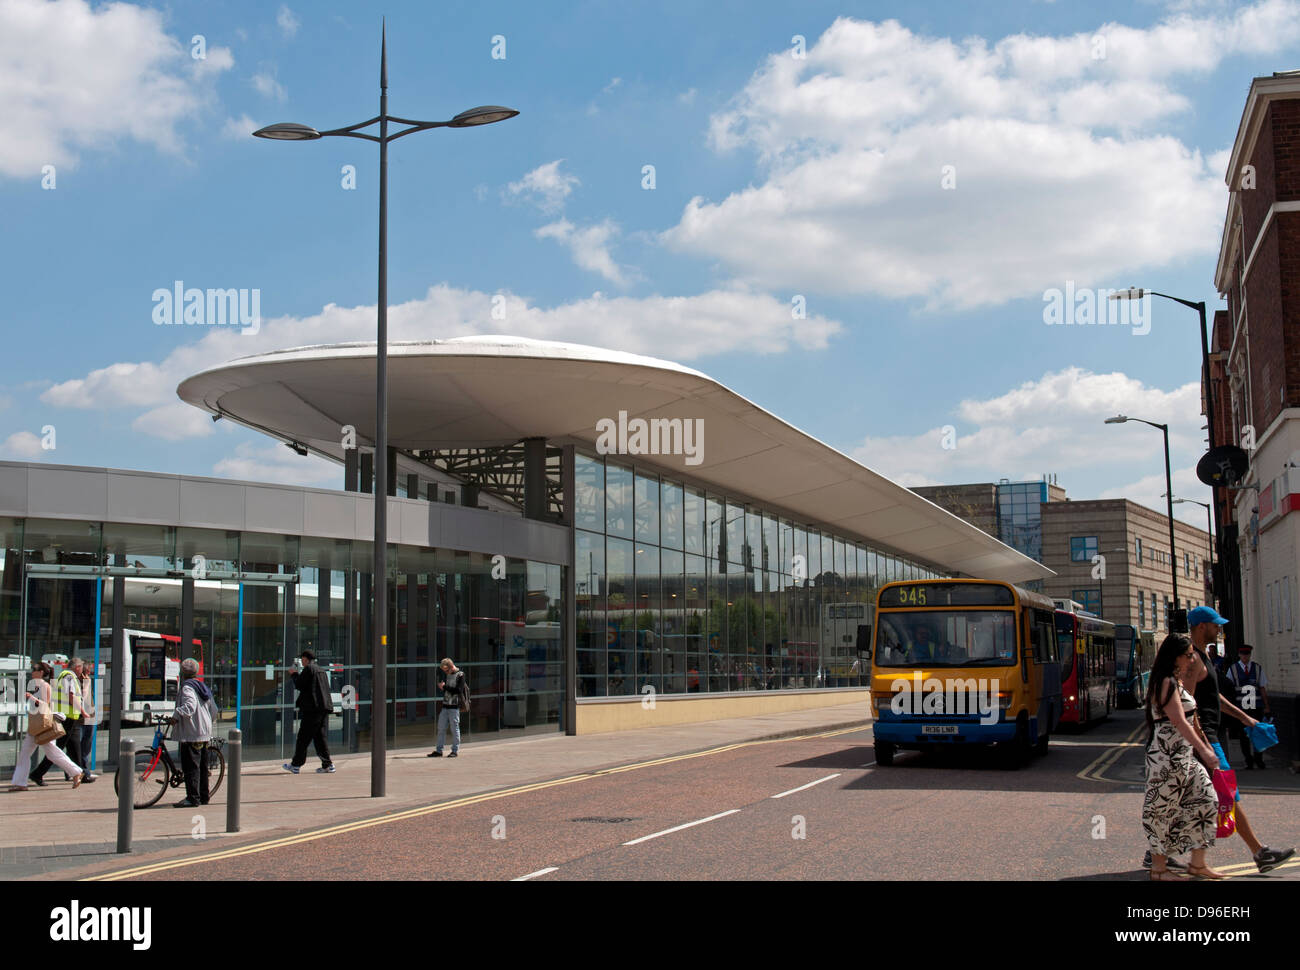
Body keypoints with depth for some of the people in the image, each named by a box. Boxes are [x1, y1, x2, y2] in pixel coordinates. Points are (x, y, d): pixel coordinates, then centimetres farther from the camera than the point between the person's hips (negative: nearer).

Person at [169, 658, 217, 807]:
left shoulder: (187, 688, -10)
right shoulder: (203, 687, 17)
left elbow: (189, 706, -28)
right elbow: (213, 711, 20)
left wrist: (175, 716, -33)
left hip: (191, 734, -9)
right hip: (205, 733, 9)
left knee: (191, 767, -8)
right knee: (202, 766, 14)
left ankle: (193, 799, -10)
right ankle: (203, 797, 20)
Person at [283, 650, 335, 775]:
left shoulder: (308, 668, -7)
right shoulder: (321, 670, 20)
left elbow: (299, 685, -10)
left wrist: (294, 675, 7)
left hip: (313, 707, -8)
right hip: (324, 706, 8)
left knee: (303, 737, -2)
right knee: (321, 737, 9)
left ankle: (296, 765, 2)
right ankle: (327, 764, 3)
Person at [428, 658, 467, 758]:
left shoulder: (460, 675, -6)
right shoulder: (446, 674, 13)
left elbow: (459, 690, -15)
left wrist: (445, 687, -15)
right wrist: (440, 686, -1)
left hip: (454, 706, -6)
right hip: (445, 705, 6)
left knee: (455, 729, -2)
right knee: (441, 728, 6)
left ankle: (455, 751, 5)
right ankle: (438, 750, 10)